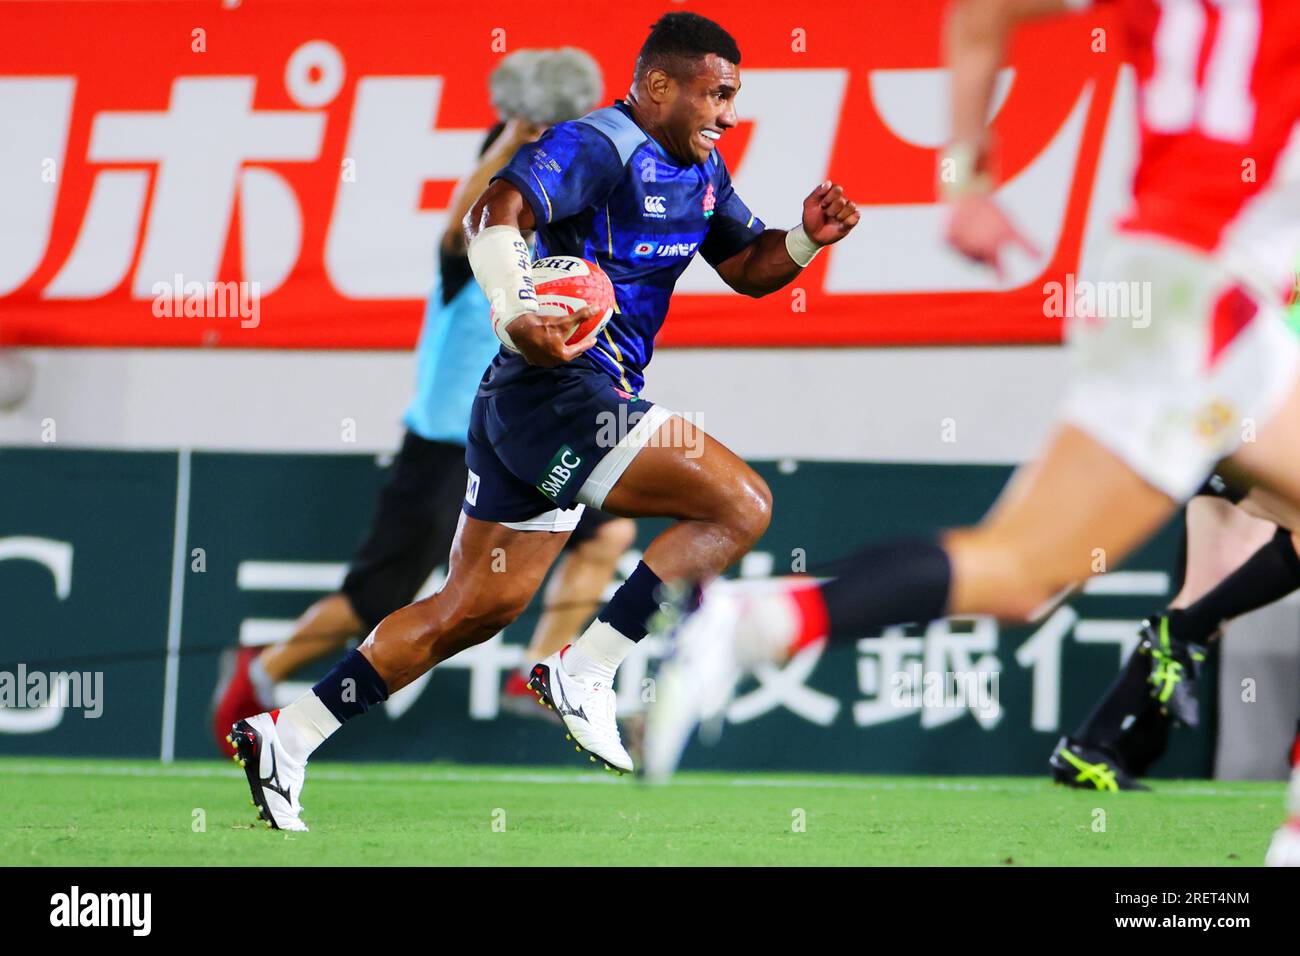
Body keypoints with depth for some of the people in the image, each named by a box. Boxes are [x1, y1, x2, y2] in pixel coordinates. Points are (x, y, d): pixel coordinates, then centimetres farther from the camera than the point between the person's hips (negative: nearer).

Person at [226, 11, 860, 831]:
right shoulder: (598, 148, -13)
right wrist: (515, 317, -42)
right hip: (556, 393, -10)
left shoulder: (701, 170, 17)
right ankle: (584, 673, -14)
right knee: (742, 505, -15)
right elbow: (495, 212, -26)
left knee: (476, 608, 13)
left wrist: (806, 239, 5)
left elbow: (748, 268, 26)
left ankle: (285, 739, 14)